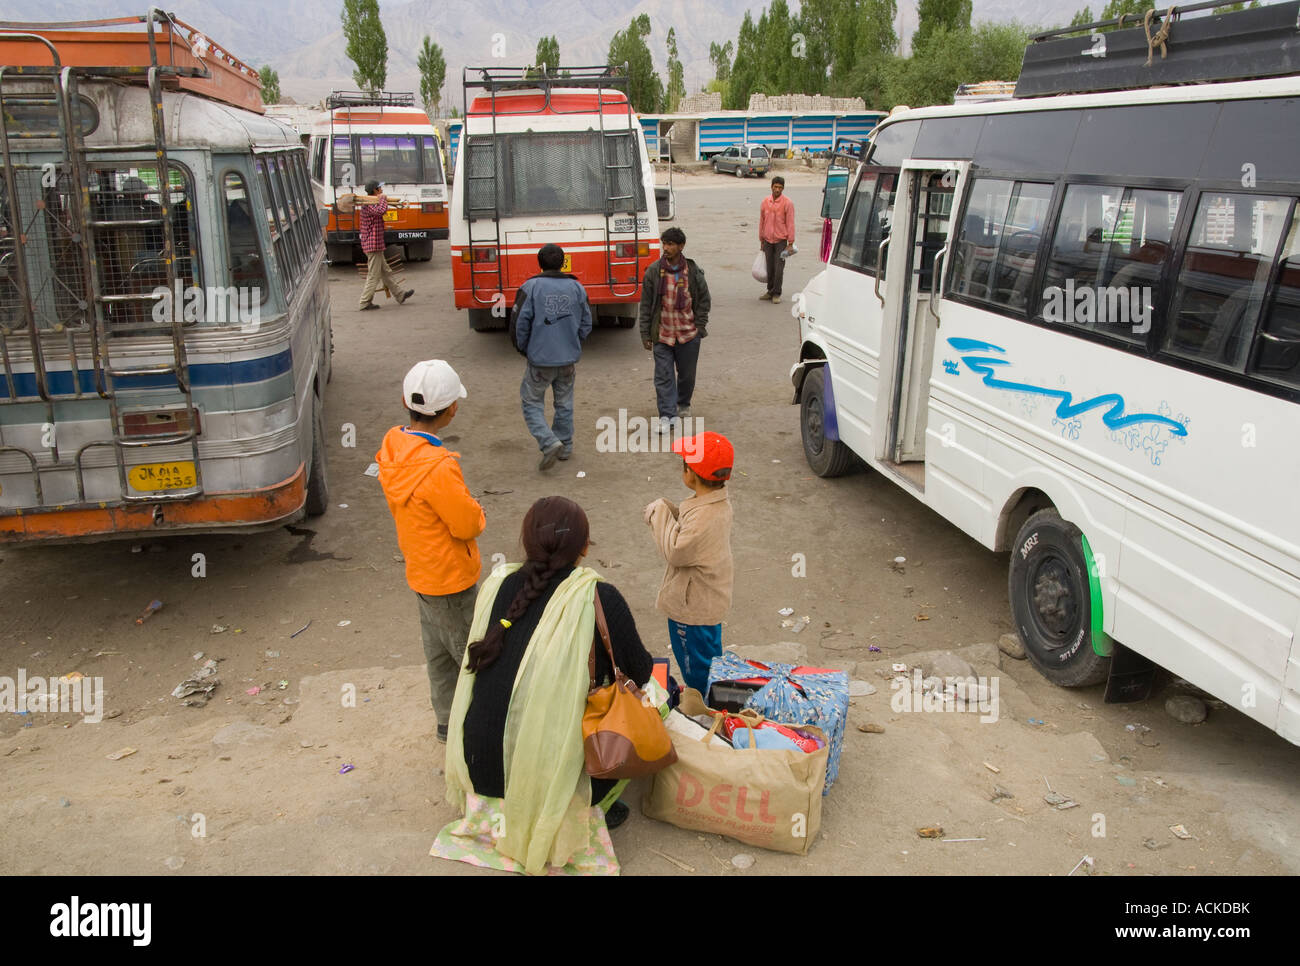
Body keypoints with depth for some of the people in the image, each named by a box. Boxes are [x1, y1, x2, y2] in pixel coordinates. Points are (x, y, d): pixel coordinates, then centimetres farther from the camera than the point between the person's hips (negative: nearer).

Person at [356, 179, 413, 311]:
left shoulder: (368, 204, 14)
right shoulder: (369, 205, -18)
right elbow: (381, 210, -37)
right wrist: (383, 198, -19)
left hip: (375, 245, 11)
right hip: (374, 245, -11)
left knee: (386, 272, 18)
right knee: (373, 276, -5)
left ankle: (399, 296, 27)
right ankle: (365, 303, 0)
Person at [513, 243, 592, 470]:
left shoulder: (530, 287, -9)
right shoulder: (577, 287, 3)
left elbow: (521, 322, -10)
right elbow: (586, 323, 7)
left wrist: (523, 348, 7)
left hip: (540, 359, -4)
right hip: (569, 358, 4)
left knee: (532, 402, 8)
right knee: (564, 403, 18)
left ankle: (549, 442, -10)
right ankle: (565, 446, 26)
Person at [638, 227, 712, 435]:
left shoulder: (694, 272, -3)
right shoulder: (653, 272, -3)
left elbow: (704, 300, 7)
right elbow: (645, 304, 1)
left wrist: (699, 327, -2)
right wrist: (645, 334, -1)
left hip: (688, 334, 1)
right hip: (662, 334, -1)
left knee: (687, 374, 14)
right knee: (663, 376, -5)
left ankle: (683, 405, 38)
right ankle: (667, 415, -1)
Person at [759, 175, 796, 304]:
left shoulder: (787, 203, -7)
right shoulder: (765, 202, 5)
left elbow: (790, 223, -7)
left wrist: (790, 243, -9)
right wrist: (761, 240, 14)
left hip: (781, 241, -4)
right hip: (768, 240, 4)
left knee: (779, 269, -4)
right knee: (770, 268, 9)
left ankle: (777, 294, 5)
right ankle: (770, 291, 21)